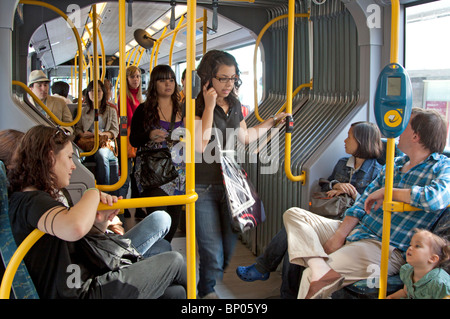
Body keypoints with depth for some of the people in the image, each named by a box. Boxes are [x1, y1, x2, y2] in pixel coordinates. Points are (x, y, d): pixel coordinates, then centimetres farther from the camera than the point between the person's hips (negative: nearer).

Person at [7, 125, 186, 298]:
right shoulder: (31, 201, -16)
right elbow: (74, 228, -39)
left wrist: (100, 221, -2)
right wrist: (93, 194, -17)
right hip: (81, 293, -10)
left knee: (175, 292, 6)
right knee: (174, 261, 2)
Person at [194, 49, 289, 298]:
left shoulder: (234, 104, 9)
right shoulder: (195, 105, -11)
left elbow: (245, 137, 22)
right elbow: (199, 145, -23)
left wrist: (272, 122, 23)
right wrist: (209, 106, -21)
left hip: (230, 183, 6)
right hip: (203, 189, -6)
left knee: (230, 246, 9)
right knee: (213, 253, 0)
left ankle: (210, 283, 33)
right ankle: (206, 291, 27)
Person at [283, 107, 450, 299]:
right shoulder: (396, 163, 16)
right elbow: (364, 202, 13)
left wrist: (386, 192, -18)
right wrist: (339, 235, 0)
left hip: (386, 248, -9)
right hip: (354, 232, 9)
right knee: (293, 215, -5)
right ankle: (320, 269, -27)